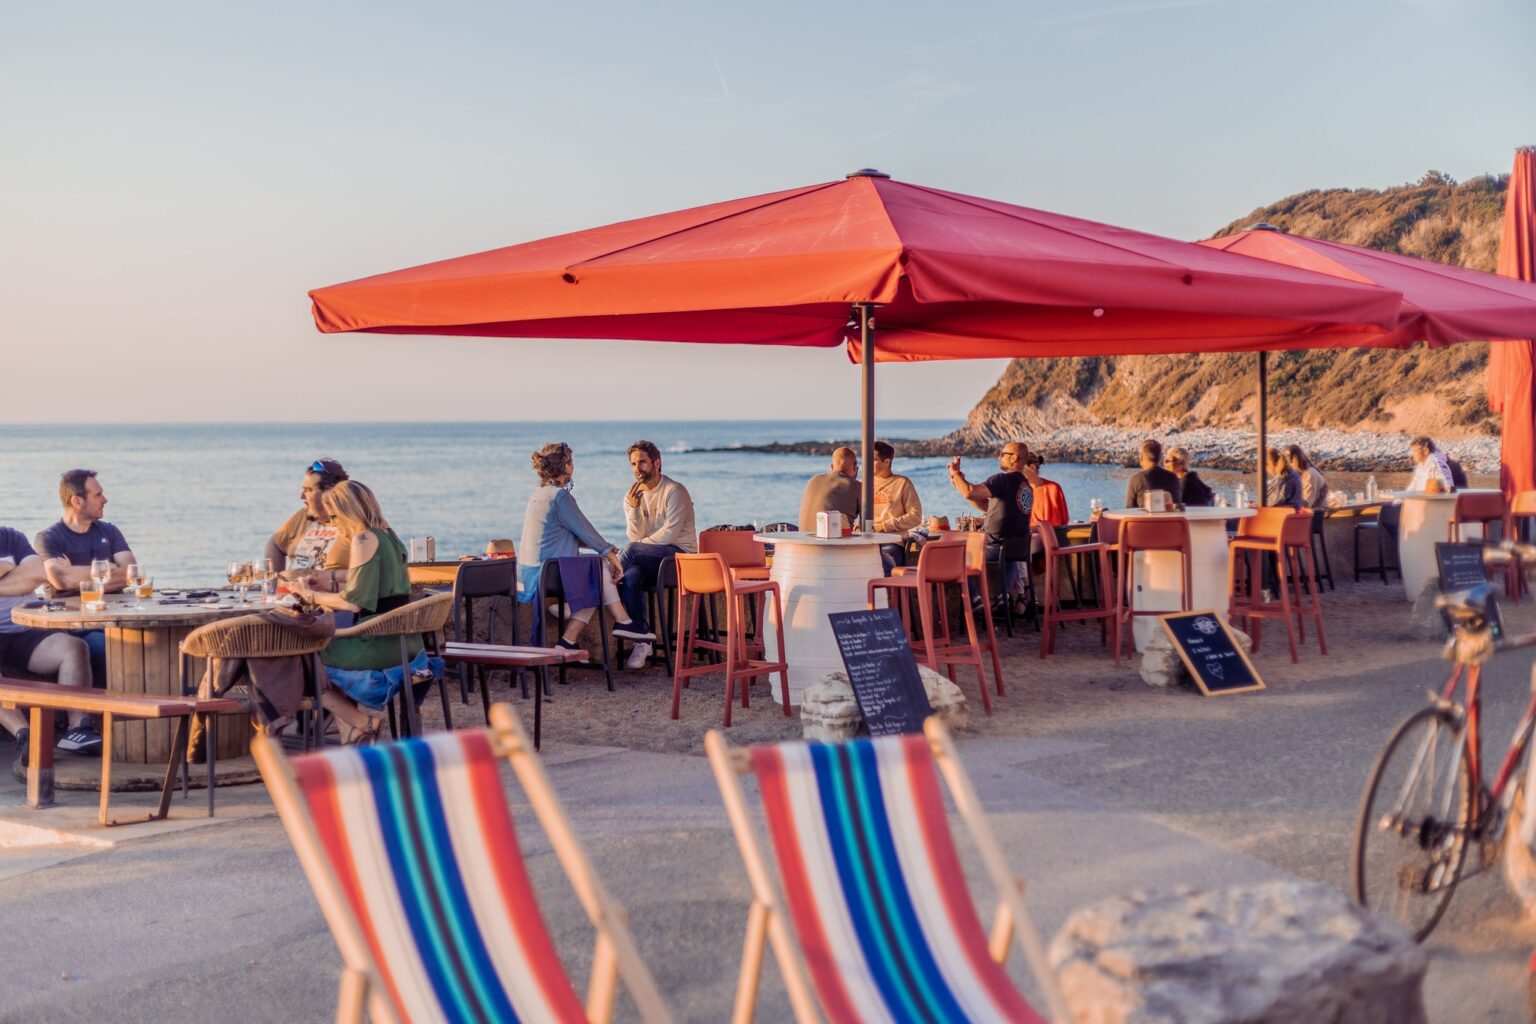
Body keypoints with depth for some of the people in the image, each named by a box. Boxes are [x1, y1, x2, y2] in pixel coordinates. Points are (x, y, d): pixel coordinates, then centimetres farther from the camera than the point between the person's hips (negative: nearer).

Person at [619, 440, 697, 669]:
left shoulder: (675, 491, -7)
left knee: (632, 549, -32)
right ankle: (642, 640, -29)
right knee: (630, 578, -31)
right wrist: (634, 508, -13)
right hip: (651, 561, 5)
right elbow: (637, 536, 1)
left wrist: (639, 547, -9)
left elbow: (669, 534, -15)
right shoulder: (632, 495, 10)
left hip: (681, 555, -5)